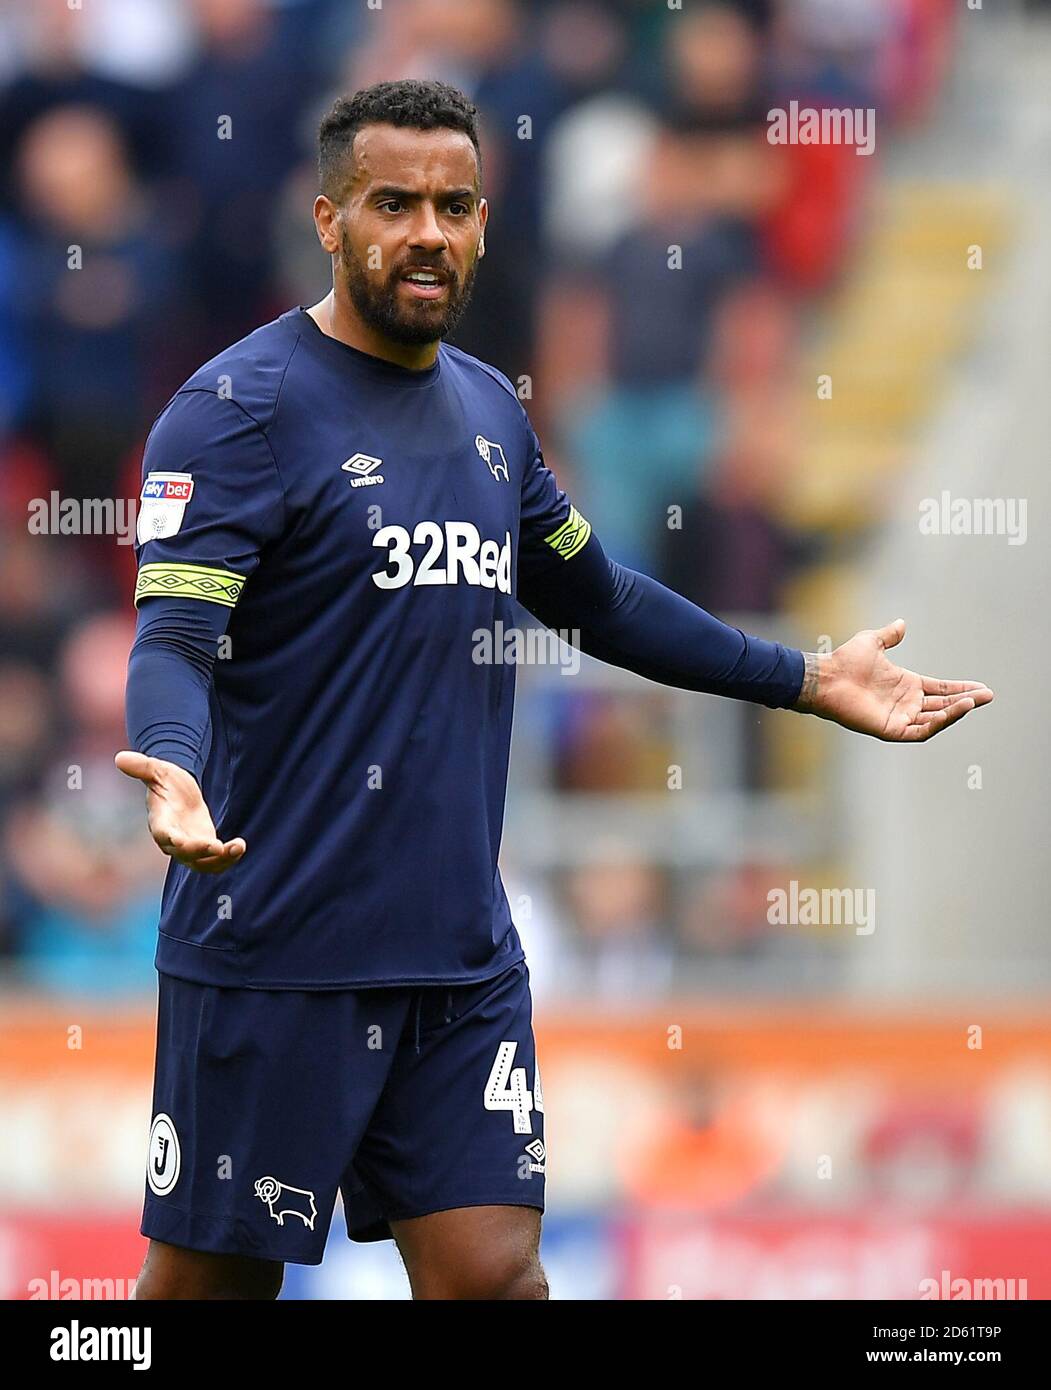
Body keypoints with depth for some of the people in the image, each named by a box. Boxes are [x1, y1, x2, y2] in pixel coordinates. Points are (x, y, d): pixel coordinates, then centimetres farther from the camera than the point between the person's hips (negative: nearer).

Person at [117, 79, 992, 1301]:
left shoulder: (488, 410, 14)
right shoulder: (241, 408, -9)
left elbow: (596, 598, 28)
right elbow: (174, 637, -19)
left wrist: (805, 681, 29)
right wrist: (173, 770, -41)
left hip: (464, 960, 6)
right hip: (275, 958, -6)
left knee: (491, 1273, -1)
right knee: (209, 1282, -1)